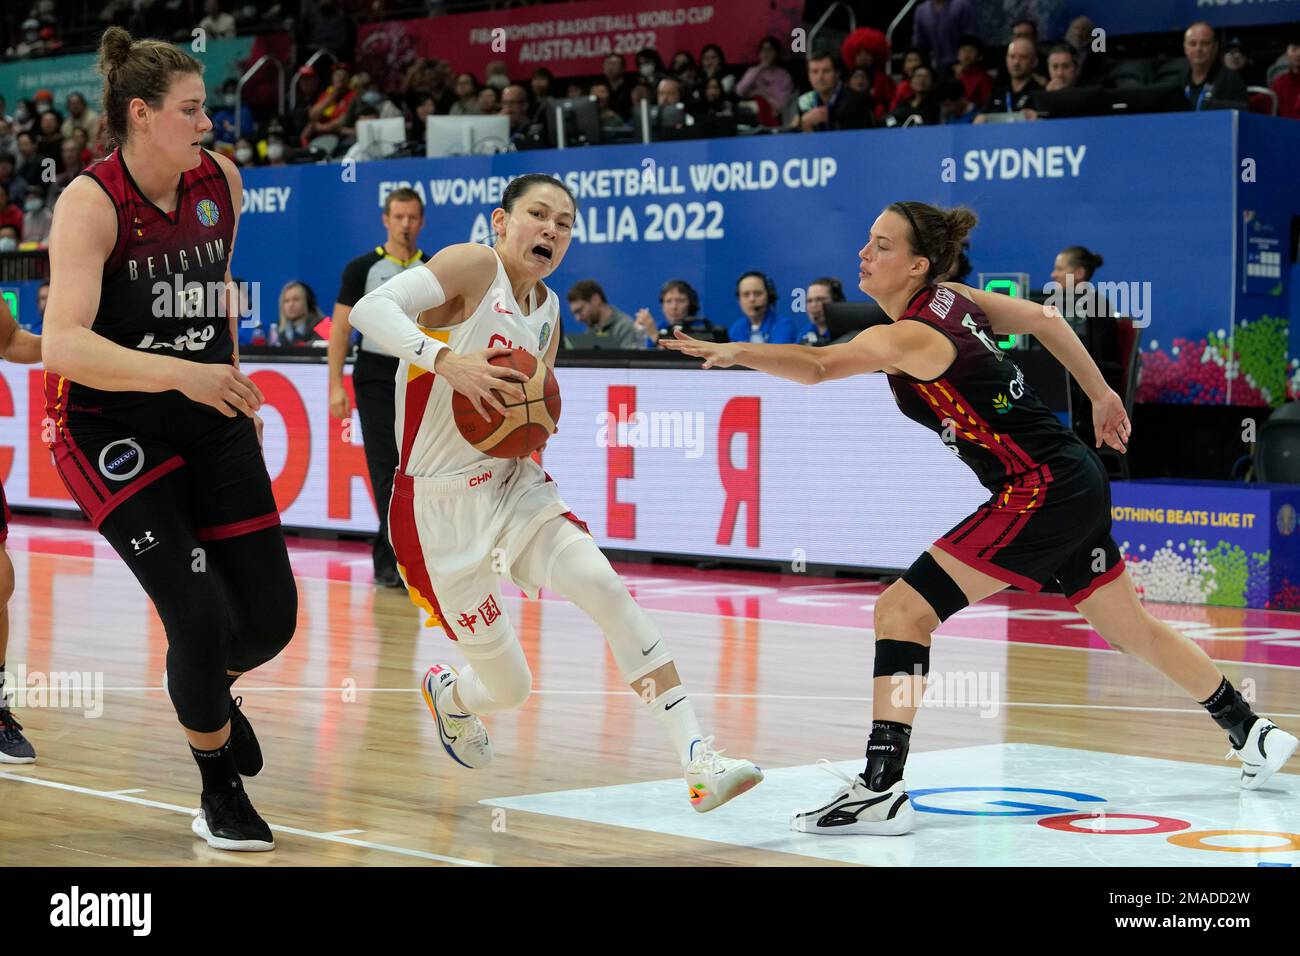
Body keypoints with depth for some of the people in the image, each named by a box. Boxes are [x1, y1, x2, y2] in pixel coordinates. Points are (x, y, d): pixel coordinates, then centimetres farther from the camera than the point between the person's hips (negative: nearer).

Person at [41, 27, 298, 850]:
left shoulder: (221, 181, -2)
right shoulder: (90, 203, -20)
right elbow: (63, 345, -32)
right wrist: (181, 373, -41)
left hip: (209, 419, 6)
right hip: (110, 427, -5)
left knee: (270, 619, 2)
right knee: (199, 614, -13)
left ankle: (213, 689, 40)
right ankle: (220, 796, 11)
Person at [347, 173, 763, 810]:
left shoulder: (547, 310, 10)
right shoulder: (474, 265, -12)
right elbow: (370, 308, -26)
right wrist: (445, 360, -39)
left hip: (514, 489, 6)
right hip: (440, 506, -5)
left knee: (602, 586, -22)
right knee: (509, 690, 1)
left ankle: (698, 763, -24)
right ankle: (446, 694, 41)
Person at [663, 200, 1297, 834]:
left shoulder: (910, 337, -20)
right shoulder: (949, 298, 6)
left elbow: (818, 367, -34)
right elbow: (1044, 318, 16)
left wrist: (735, 352, -45)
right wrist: (1102, 396, 24)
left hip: (1041, 492, -10)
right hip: (1076, 482, 10)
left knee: (901, 611, -14)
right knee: (1131, 627, 27)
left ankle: (881, 789, -18)